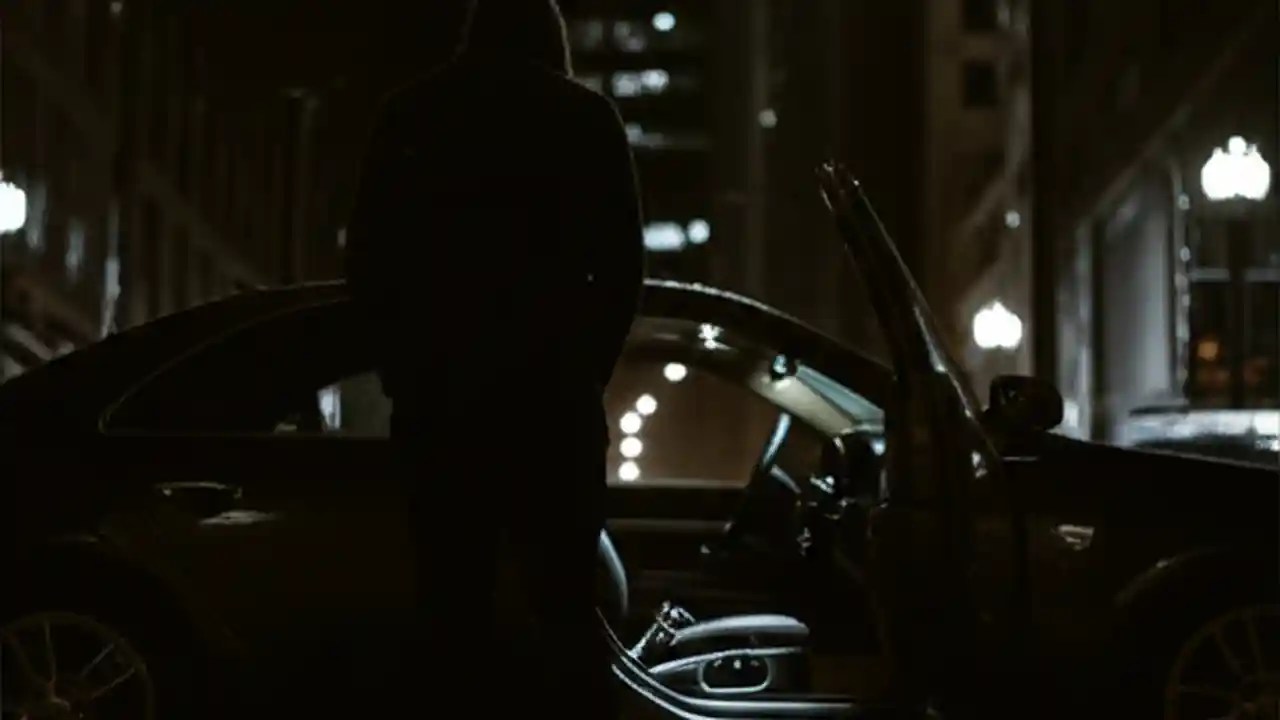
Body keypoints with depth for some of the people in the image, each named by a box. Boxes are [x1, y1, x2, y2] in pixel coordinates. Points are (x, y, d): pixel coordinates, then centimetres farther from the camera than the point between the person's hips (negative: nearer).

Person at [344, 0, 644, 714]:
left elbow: (368, 256, 7)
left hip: (439, 387, 2)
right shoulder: (584, 116, 6)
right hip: (547, 388, -2)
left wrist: (404, 371, 12)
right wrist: (587, 373, 7)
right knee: (566, 602, 2)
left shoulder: (411, 113, 11)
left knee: (454, 600, 5)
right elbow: (622, 264, 0)